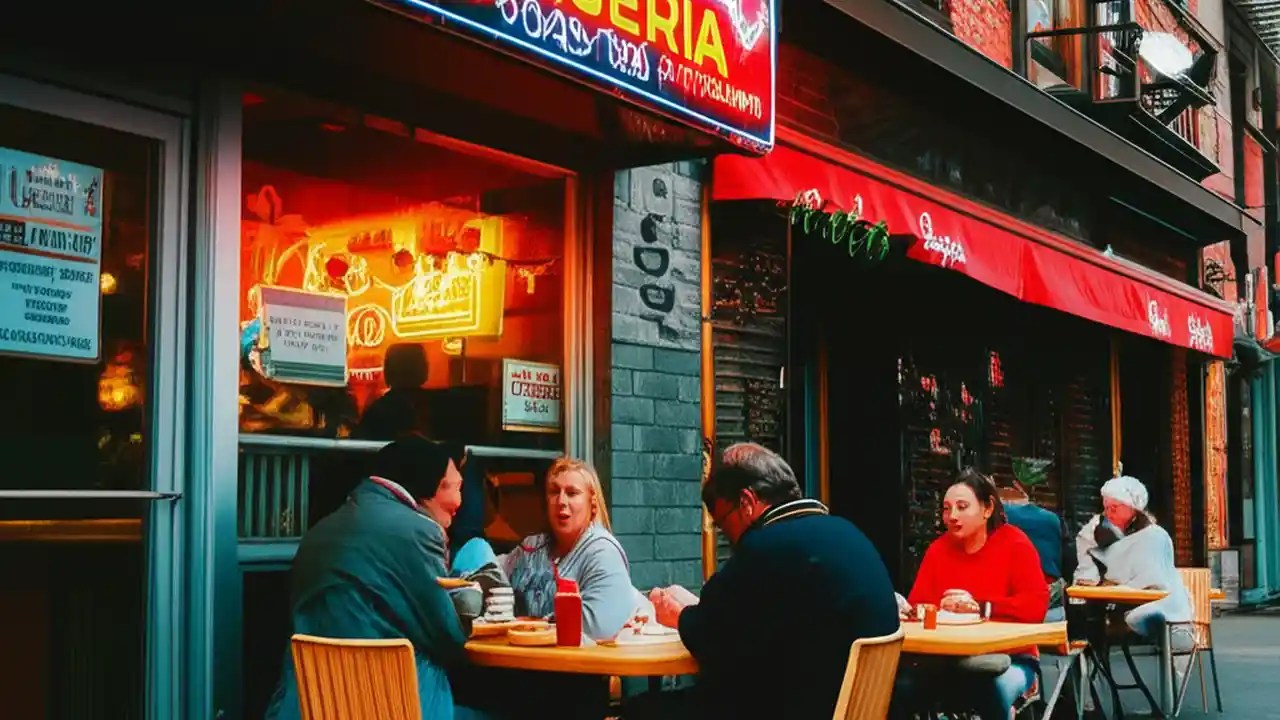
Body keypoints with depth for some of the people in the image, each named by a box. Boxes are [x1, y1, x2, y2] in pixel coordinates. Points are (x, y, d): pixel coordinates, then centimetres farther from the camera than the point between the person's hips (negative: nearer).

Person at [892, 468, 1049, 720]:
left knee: (998, 687, -38)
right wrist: (942, 607, -21)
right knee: (899, 682, -24)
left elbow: (1036, 605, -15)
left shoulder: (1015, 543, -5)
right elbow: (917, 605, 2)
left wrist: (979, 607, -22)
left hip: (1010, 658, -3)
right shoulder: (938, 548, 7)